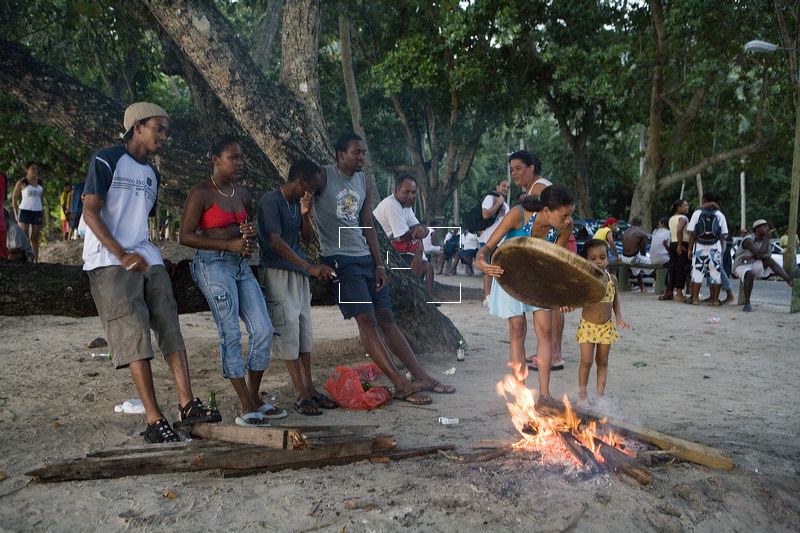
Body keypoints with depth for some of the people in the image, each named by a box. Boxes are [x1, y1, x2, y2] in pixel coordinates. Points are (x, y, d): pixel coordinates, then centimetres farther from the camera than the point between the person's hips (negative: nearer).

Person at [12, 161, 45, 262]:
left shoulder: (39, 182, 10)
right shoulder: (21, 183, -3)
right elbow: (14, 197, 1)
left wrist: (43, 210, 14)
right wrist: (16, 213, -3)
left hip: (37, 213, 4)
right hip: (25, 212, -4)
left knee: (35, 239, 6)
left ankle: (35, 261, 9)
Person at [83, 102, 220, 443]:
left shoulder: (152, 175, 20)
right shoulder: (107, 161, -3)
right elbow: (90, 212, -11)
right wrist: (122, 255, -20)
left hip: (147, 258, 7)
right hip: (110, 262, -7)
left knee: (170, 328, -3)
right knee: (135, 334, -12)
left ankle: (186, 405, -3)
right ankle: (154, 421, -11)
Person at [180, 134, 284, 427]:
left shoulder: (242, 192, 14)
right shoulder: (201, 193, -7)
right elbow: (185, 236, -11)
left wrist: (250, 238, 2)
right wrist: (230, 245, -17)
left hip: (241, 265, 7)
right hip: (213, 265, -7)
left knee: (263, 330, 2)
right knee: (231, 334, -7)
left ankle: (253, 400, 16)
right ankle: (247, 408, 0)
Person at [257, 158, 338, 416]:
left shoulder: (298, 202, 11)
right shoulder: (270, 201, -14)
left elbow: (307, 239, 14)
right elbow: (275, 241, -25)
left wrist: (305, 213, -4)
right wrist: (310, 267, -32)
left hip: (299, 272, 8)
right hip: (277, 271, -8)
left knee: (304, 328, 8)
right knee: (288, 328, -9)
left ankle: (310, 388, 15)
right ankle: (301, 395, -6)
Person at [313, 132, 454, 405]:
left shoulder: (364, 182, 14)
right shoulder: (323, 177, -5)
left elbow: (367, 226, 14)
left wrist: (379, 264, 7)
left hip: (365, 257, 6)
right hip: (339, 259, -6)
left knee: (386, 317, 5)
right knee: (366, 319, -13)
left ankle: (421, 376, 5)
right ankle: (401, 385, -13)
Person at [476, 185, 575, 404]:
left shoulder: (564, 226, -23)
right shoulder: (518, 215, -33)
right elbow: (488, 246, -29)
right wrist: (481, 262, -52)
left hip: (539, 274, 3)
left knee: (545, 329, -4)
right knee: (517, 329, -2)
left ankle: (544, 394, 3)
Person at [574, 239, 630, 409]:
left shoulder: (612, 279, 0)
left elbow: (615, 300, 12)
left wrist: (619, 318, 1)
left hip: (606, 327, 3)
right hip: (587, 325, -3)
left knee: (603, 361, 11)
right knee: (586, 361, -3)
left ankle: (600, 394, 22)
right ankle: (582, 394, 13)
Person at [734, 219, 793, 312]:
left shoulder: (765, 240, 3)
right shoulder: (749, 240, -20)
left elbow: (768, 255, -11)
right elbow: (759, 254, -32)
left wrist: (751, 257, -24)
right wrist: (766, 239, -23)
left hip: (754, 265, 6)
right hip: (741, 266, -6)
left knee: (769, 260, -21)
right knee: (750, 274, -39)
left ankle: (788, 279, -36)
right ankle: (747, 303, -30)